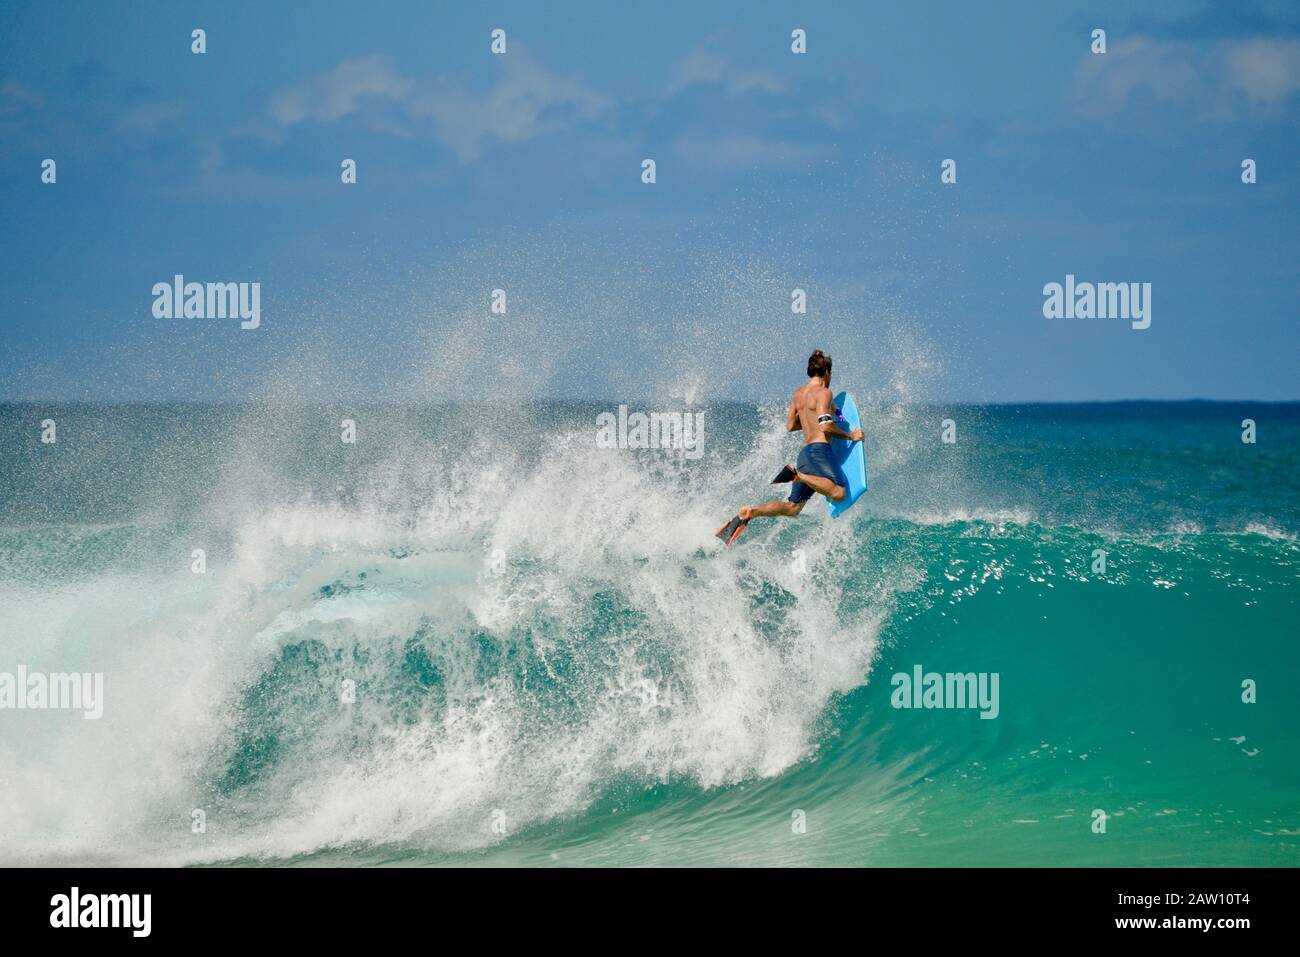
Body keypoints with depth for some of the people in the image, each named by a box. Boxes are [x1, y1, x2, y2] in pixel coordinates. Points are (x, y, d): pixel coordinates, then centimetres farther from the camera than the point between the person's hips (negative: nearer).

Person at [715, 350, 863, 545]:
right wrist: (850, 435, -2)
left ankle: (749, 513, -6)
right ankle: (797, 475, -29)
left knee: (792, 507, 9)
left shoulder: (798, 393, 19)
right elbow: (826, 427, -15)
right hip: (819, 450, -9)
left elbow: (790, 426, 24)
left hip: (805, 453, 9)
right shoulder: (823, 392, -5)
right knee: (838, 492, -27)